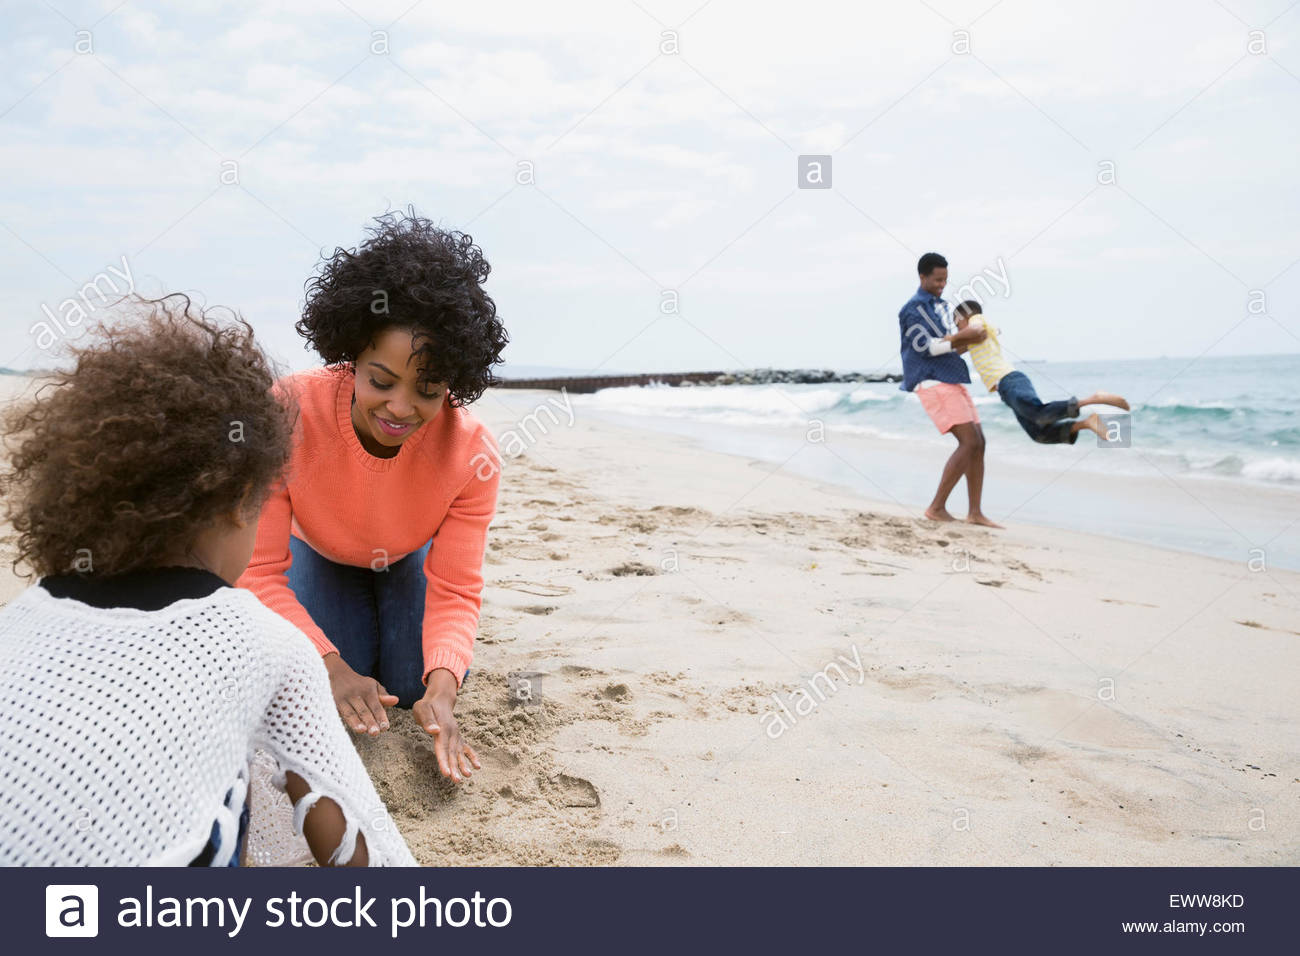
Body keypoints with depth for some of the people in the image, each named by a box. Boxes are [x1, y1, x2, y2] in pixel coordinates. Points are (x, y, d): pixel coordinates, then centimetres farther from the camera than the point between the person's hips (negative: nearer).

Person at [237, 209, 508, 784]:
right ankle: (356, 629, 23)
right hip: (320, 556, 0)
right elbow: (259, 571, -34)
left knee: (413, 687, -8)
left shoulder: (471, 452, -35)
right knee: (327, 694, -12)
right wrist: (331, 666, -46)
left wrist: (442, 686, -48)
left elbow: (456, 591, -29)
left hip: (408, 561, 1)